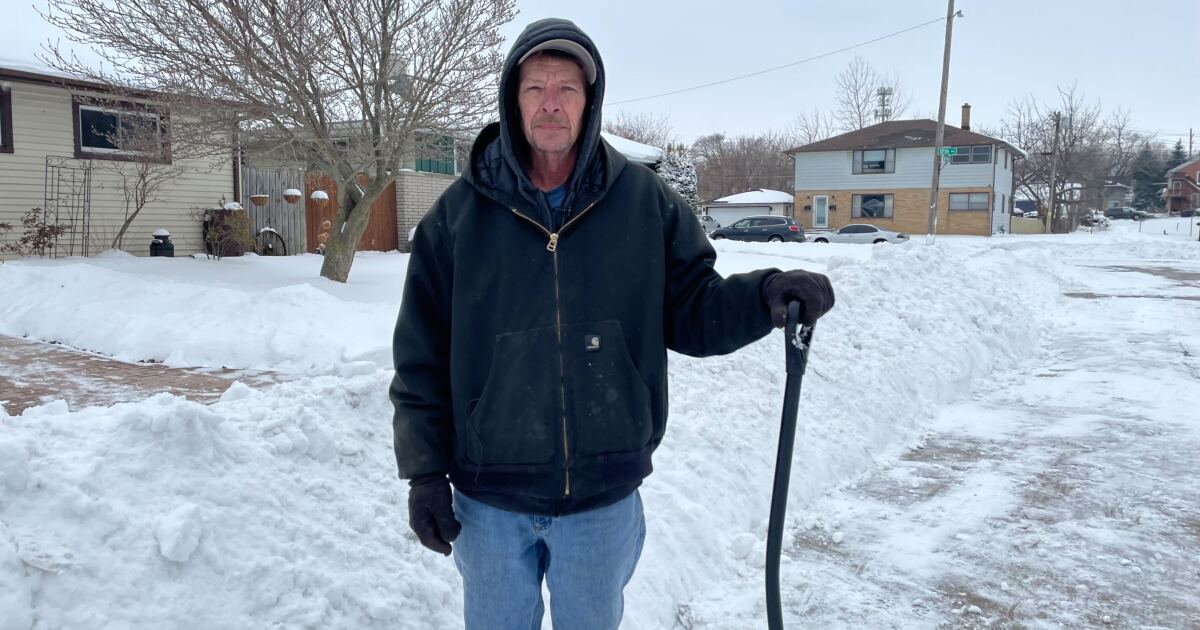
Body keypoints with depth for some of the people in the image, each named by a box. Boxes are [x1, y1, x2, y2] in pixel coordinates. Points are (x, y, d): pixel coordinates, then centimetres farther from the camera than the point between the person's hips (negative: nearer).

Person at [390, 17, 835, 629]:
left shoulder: (645, 202, -4)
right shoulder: (460, 212, -6)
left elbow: (689, 310, -1)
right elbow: (422, 353, -2)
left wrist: (763, 294, -20)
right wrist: (424, 470, -4)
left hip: (604, 496, 0)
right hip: (489, 500, 0)